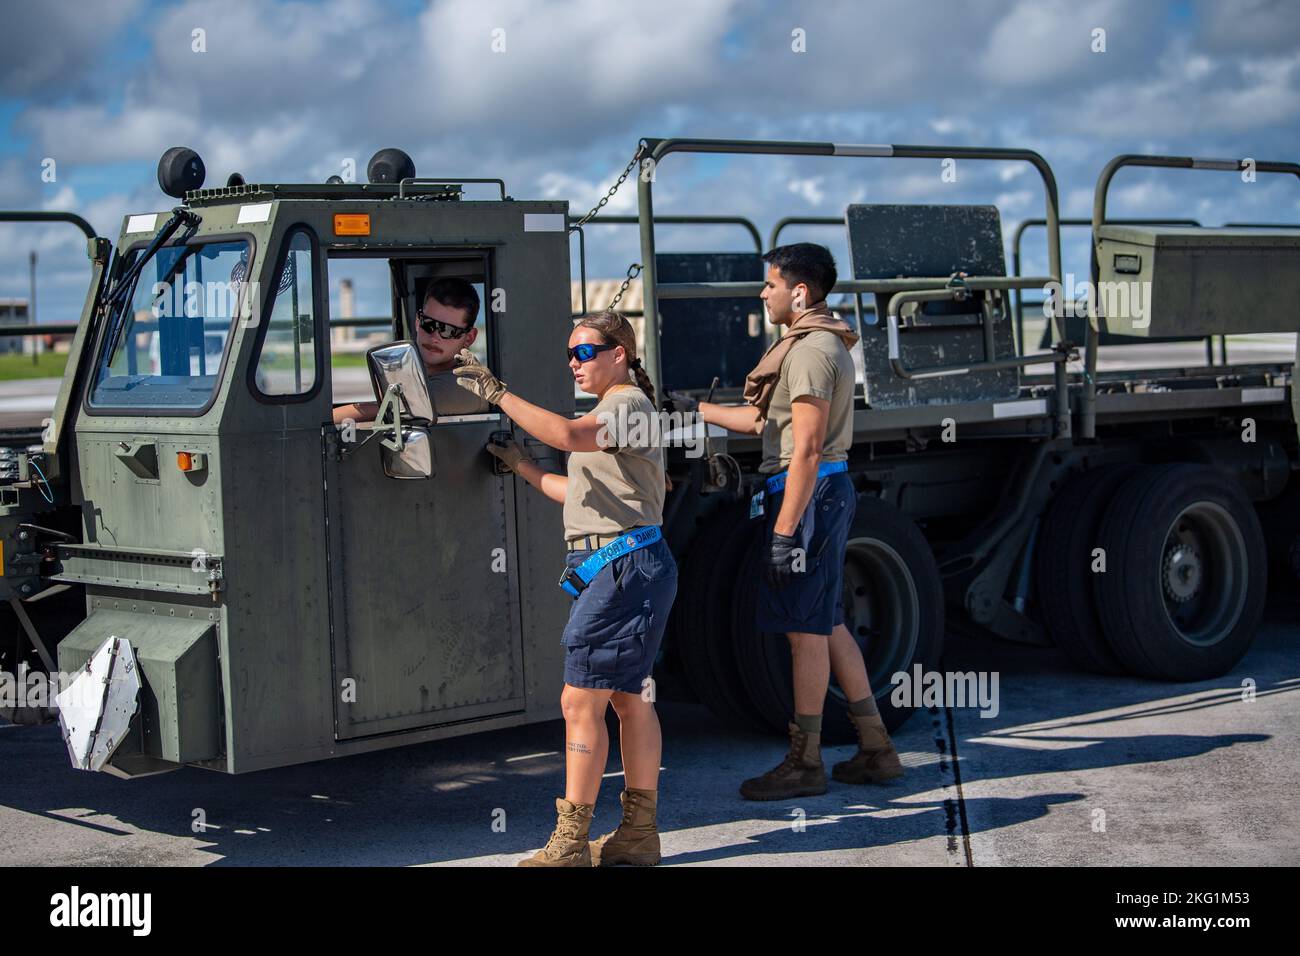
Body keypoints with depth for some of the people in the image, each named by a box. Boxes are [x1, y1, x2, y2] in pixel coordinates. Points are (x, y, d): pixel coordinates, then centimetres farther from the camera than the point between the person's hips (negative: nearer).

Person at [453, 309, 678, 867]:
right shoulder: (614, 411, 22)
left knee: (581, 700, -10)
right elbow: (581, 493, 23)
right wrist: (521, 467, 20)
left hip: (623, 567, -11)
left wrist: (498, 394, -28)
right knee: (628, 697, 13)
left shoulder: (628, 403, -9)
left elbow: (567, 435, -30)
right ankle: (639, 832, 20)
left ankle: (570, 842, -6)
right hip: (615, 569, 11)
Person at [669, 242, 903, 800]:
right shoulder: (820, 345, 18)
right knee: (827, 624, 13)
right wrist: (695, 410, 26)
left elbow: (807, 448, -21)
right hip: (826, 490, 10)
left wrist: (784, 529, -22)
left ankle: (804, 763, 5)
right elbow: (764, 420, 23)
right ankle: (876, 749, 17)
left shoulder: (811, 350, -15)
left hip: (807, 494, -10)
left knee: (806, 629, -3)